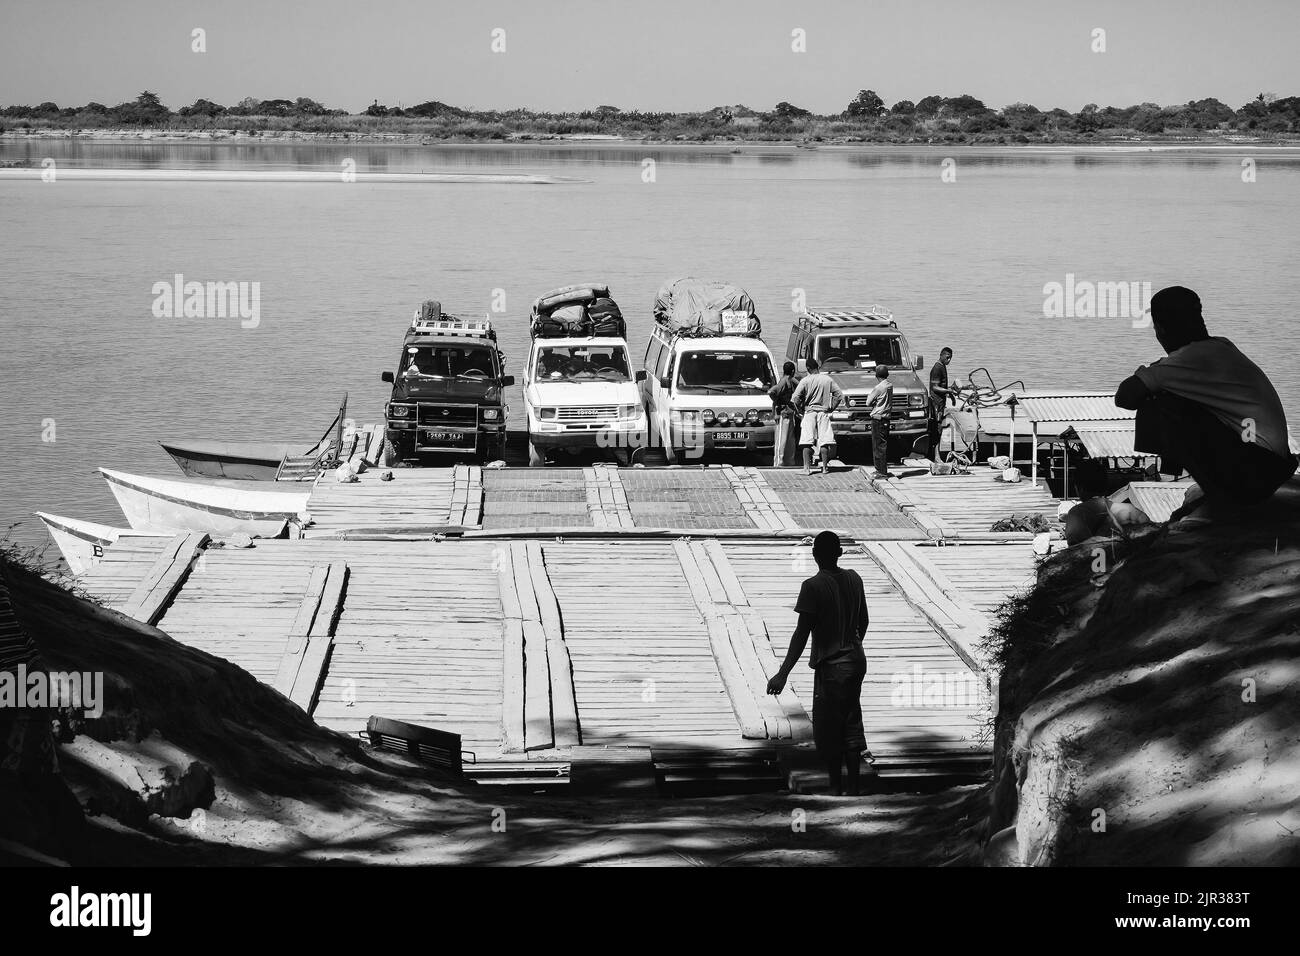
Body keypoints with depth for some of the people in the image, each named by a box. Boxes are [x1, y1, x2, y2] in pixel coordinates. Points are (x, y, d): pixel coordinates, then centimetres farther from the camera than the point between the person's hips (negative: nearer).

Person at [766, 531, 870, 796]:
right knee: (851, 726, 15)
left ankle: (836, 789, 8)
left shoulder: (813, 587, -16)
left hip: (831, 667, -6)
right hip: (856, 662, 7)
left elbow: (802, 633, -20)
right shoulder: (854, 579, 4)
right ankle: (854, 788, 17)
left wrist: (783, 674, -20)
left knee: (827, 733, 4)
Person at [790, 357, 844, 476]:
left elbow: (794, 399, -12)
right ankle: (824, 467, 7)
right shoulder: (828, 380, 2)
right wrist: (831, 408, 10)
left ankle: (807, 467, -4)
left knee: (807, 442, 0)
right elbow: (839, 395, 2)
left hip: (809, 412, -2)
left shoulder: (806, 380, -6)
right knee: (824, 441, 6)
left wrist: (799, 411, 2)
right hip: (823, 413, 2)